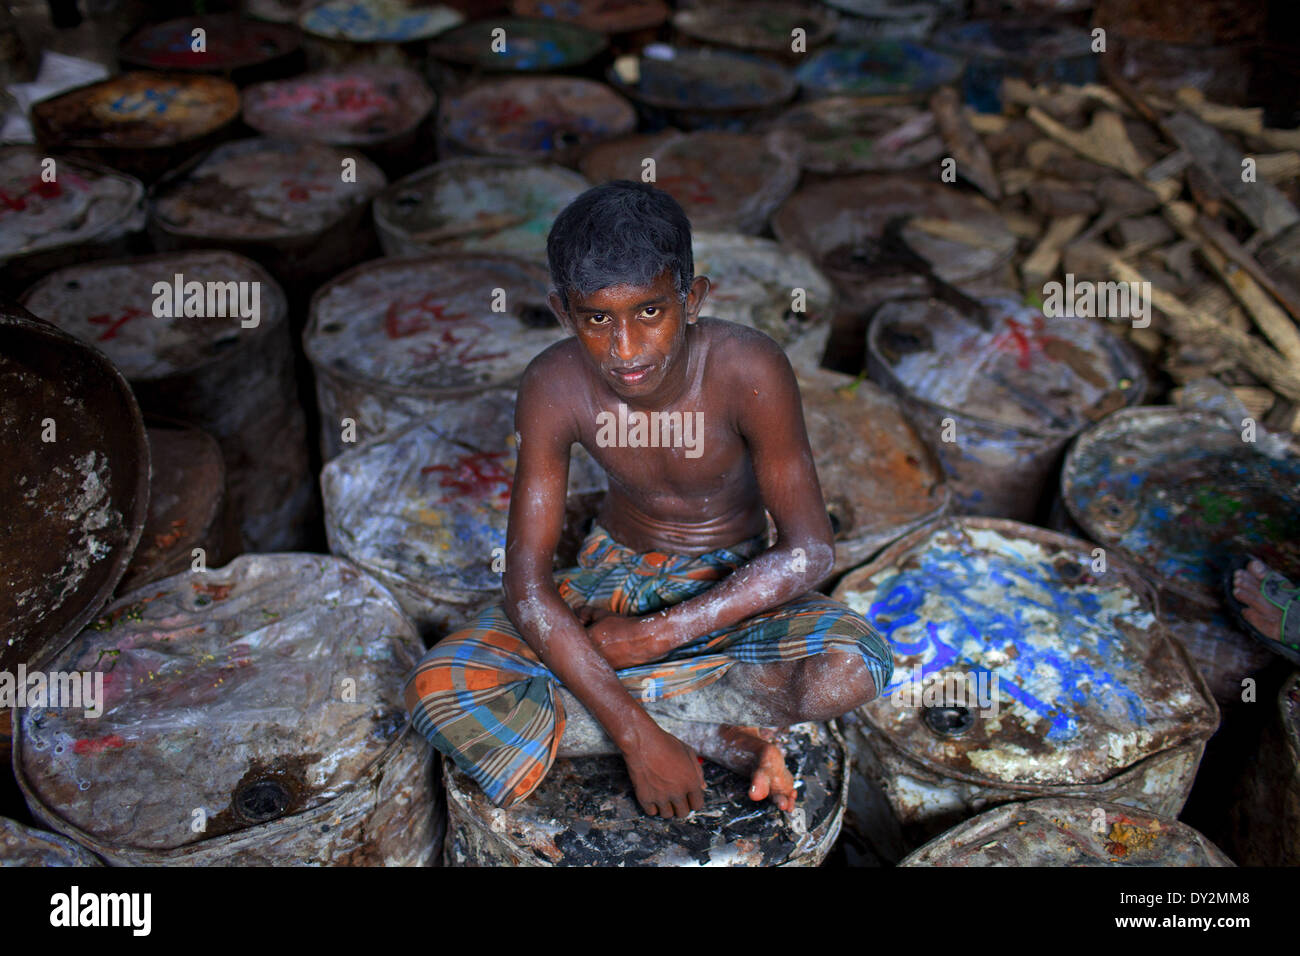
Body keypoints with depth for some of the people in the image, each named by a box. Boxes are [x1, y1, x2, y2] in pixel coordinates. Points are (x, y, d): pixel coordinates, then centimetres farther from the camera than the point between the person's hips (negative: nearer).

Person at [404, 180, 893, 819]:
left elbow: (809, 552, -21)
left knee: (855, 667, -33)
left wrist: (659, 634, -24)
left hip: (734, 590, -1)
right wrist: (638, 735, -30)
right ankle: (721, 741, -18)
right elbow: (526, 583, -22)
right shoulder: (553, 387, -21)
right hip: (615, 576, 2)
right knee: (437, 691, -22)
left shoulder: (748, 370, -26)